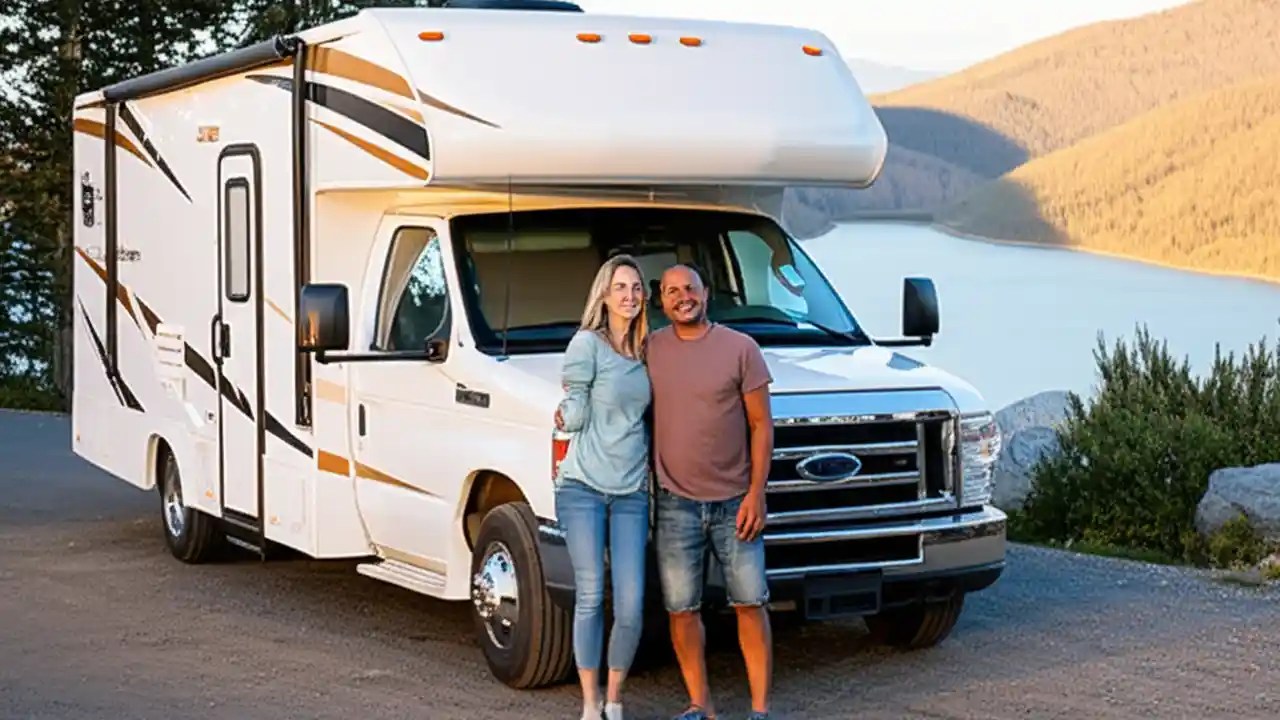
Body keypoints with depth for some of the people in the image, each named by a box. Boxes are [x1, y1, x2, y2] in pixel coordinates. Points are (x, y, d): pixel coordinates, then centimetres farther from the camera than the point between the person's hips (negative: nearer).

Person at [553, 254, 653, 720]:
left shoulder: (644, 354, 13)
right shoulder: (587, 343, -4)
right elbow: (575, 415, -4)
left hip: (631, 492, 4)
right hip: (583, 487, -4)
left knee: (631, 608, -2)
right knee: (590, 599, -3)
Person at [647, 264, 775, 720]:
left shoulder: (740, 348, -2)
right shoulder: (650, 350, 4)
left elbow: (761, 425, -2)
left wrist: (756, 493, -8)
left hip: (734, 503, -1)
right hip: (676, 505, 2)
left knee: (751, 605, 1)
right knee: (681, 609, 4)